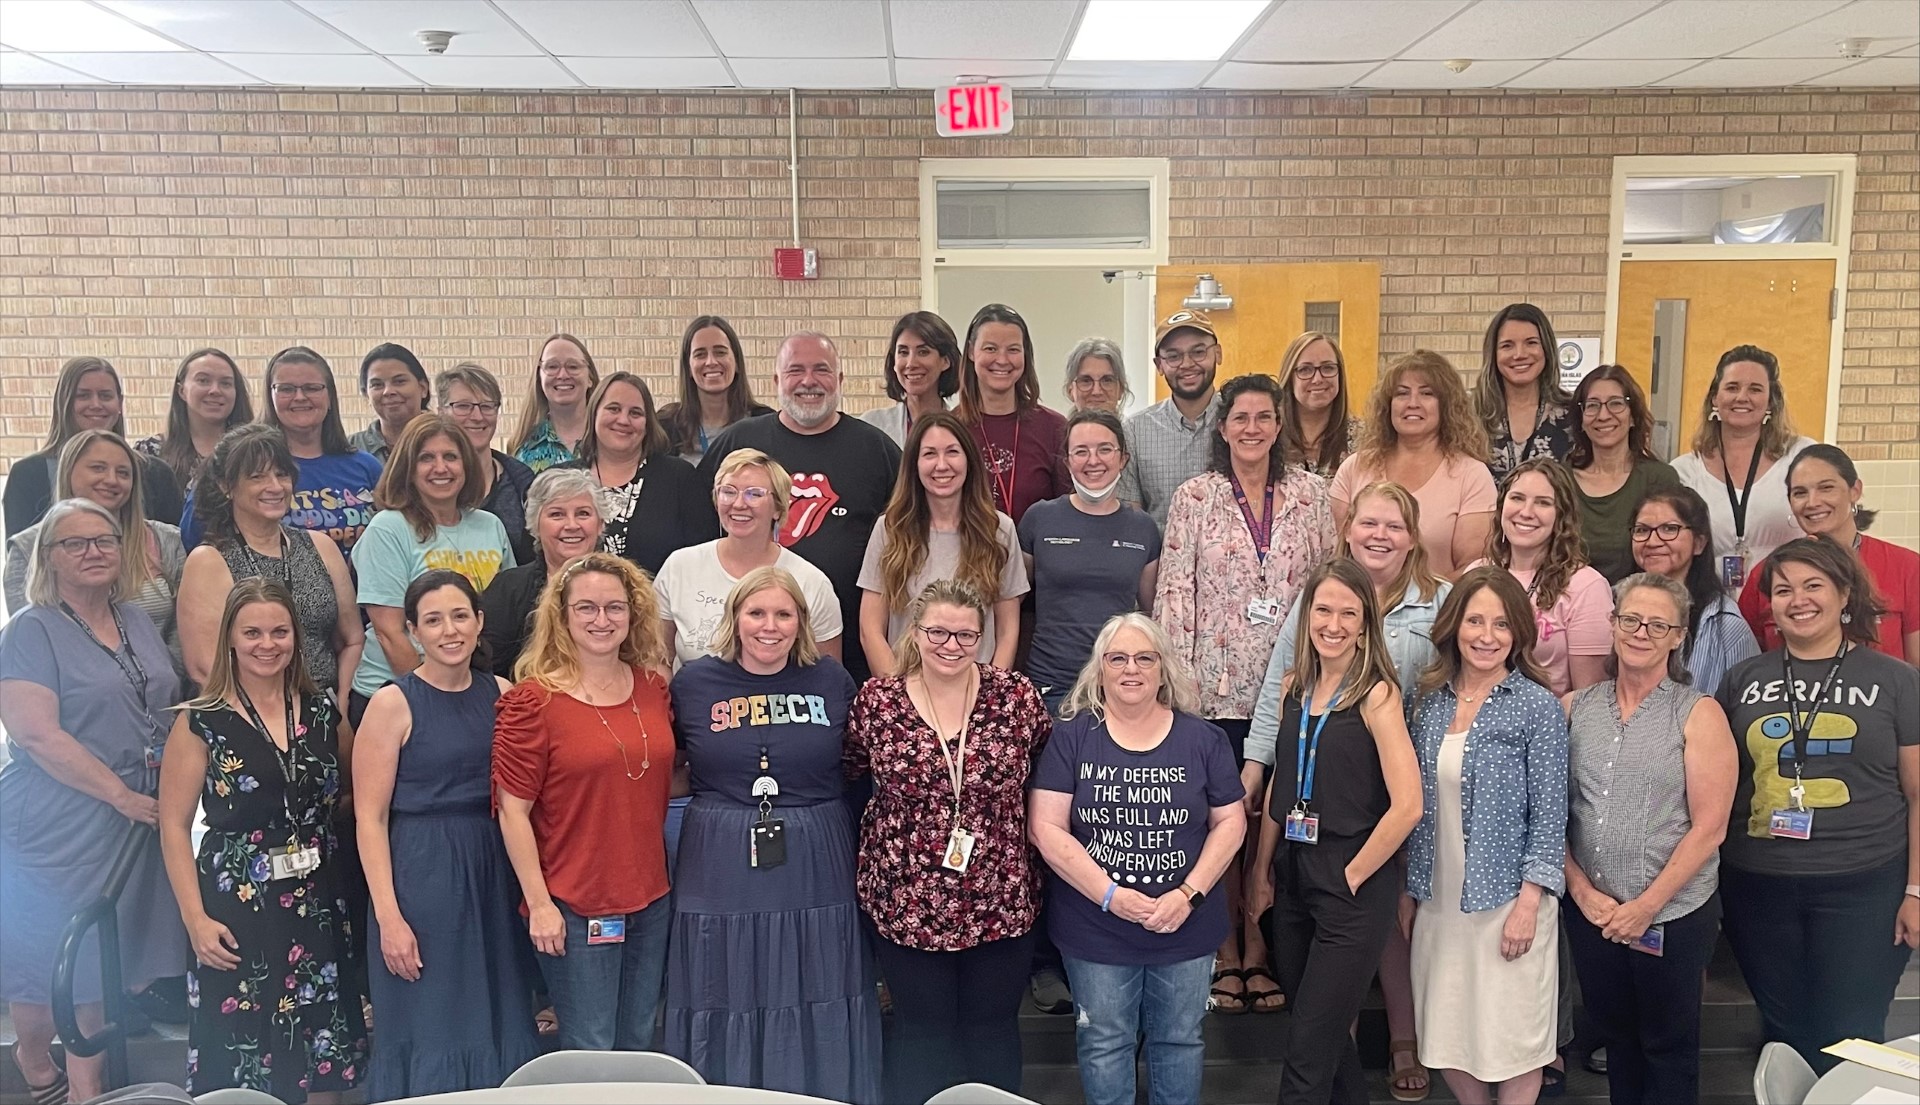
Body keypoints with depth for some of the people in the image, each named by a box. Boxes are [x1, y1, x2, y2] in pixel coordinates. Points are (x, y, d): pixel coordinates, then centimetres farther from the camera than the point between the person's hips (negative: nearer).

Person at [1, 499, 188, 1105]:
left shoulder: (136, 621, 11)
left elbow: (165, 709, 20)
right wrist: (121, 794, -18)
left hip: (135, 820, 6)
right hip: (57, 824, -6)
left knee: (107, 955, 11)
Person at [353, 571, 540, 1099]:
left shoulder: (501, 694, 6)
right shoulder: (393, 704, -7)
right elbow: (370, 819, -9)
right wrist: (388, 916, -15)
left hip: (494, 876, 5)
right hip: (421, 877, -4)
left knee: (497, 1030, 12)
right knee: (429, 1037, 4)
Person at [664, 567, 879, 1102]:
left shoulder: (832, 679, 1)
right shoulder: (695, 681, 0)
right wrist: (730, 790, 1)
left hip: (816, 872, 1)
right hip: (722, 873, 0)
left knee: (817, 1022, 10)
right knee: (728, 1022, 9)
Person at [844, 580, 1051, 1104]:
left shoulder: (1017, 696, -6)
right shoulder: (877, 700, -7)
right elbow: (844, 770, 7)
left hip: (1000, 900, 1)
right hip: (907, 901, 0)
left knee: (993, 1022, 16)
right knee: (921, 1022, 15)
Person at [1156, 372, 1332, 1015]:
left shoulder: (1309, 494, 6)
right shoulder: (1194, 498, 1)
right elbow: (1174, 592, -2)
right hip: (1217, 684, -1)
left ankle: (1258, 947, 20)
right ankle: (1223, 951, 17)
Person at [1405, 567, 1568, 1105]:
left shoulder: (1537, 706, -8)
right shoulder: (1432, 701, 5)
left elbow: (1549, 812, -9)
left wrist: (1529, 901, -14)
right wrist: (1409, 890, 10)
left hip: (1507, 897, -4)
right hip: (1439, 899, 4)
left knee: (1511, 1038, 5)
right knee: (1446, 1036, 11)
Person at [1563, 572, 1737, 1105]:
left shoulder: (1699, 714, -7)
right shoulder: (1575, 708, 2)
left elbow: (1708, 828, -11)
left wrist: (1647, 906, -13)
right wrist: (1582, 890, -6)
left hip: (1672, 917, -3)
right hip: (1591, 914, 3)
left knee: (1668, 1050, 11)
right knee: (1615, 1039, 18)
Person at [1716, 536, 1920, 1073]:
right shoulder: (1744, 680, 7)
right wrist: (1709, 881, 6)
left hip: (1863, 889, -2)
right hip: (1757, 887, 3)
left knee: (1848, 1043, 1)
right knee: (1784, 1035, 12)